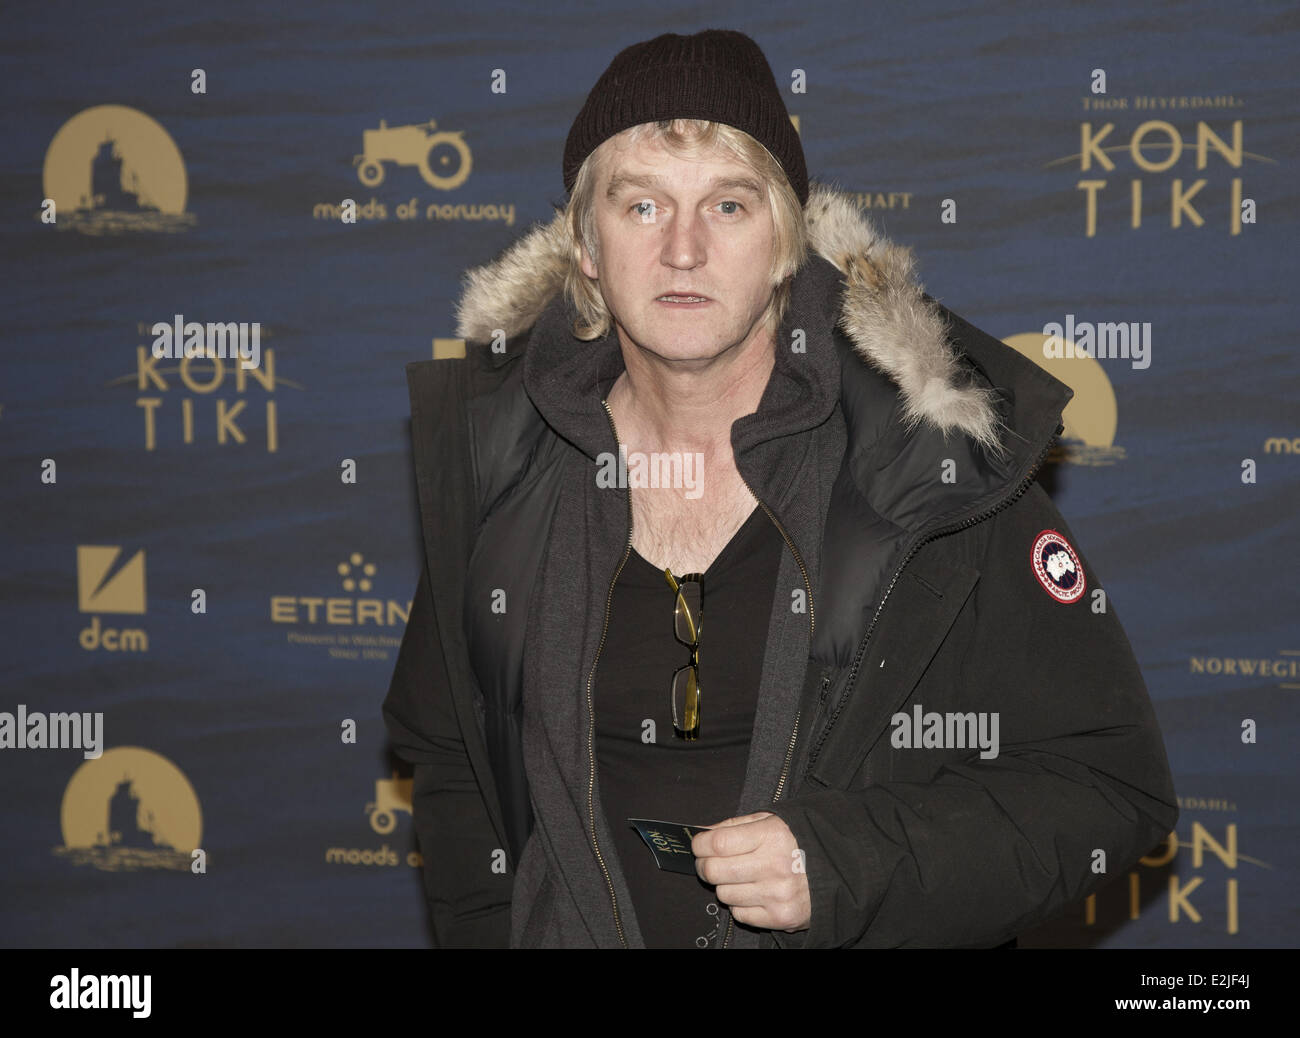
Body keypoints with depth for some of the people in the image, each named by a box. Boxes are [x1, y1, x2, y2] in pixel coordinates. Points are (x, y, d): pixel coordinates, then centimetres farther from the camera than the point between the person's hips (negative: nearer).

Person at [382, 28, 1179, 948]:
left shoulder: (937, 457, -8)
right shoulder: (496, 457, 1)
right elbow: (445, 753, 14)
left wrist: (844, 869, -17)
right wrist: (488, 935, -1)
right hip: (570, 931, 2)